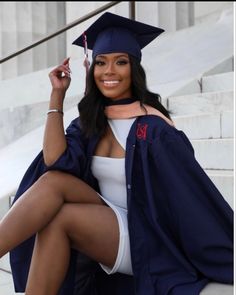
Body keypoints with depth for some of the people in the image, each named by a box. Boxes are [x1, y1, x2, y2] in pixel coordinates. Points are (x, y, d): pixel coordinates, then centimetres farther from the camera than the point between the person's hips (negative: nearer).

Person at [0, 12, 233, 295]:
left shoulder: (152, 126, -15)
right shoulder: (90, 121, 5)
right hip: (107, 227, 6)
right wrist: (57, 94, -9)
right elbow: (55, 161, -12)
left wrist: (229, 262, -16)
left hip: (147, 240, -5)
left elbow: (196, 194, -16)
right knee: (53, 178, -21)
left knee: (57, 218, -27)